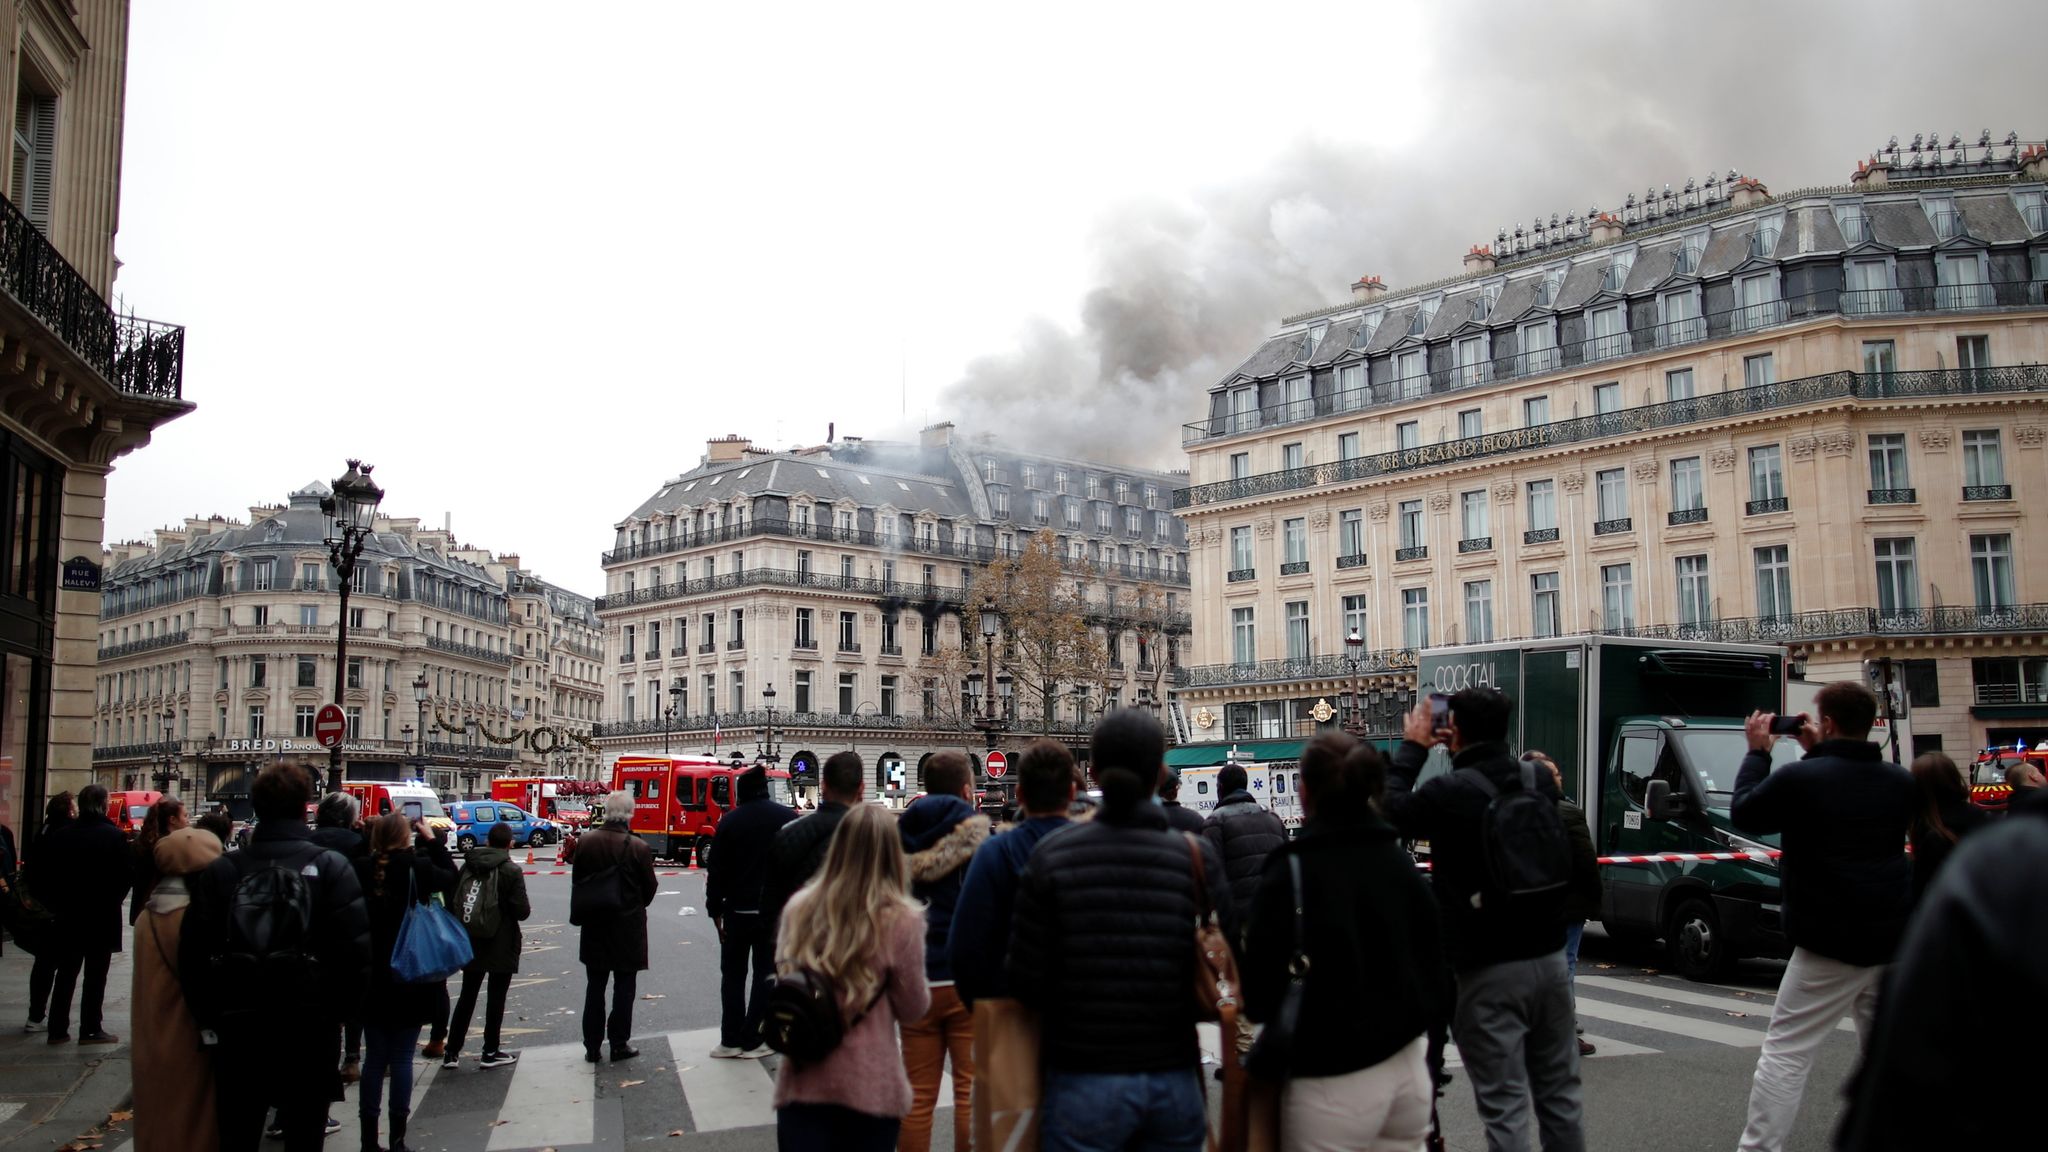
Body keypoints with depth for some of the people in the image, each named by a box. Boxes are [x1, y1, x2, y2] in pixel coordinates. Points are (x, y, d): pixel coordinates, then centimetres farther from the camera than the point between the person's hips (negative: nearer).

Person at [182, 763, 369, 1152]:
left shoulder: (221, 870, -1)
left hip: (236, 1032, 2)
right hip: (308, 1032, -2)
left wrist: (209, 1021, 7)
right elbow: (356, 955, -14)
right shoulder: (331, 868, -8)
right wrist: (335, 1014, 0)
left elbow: (193, 955, -3)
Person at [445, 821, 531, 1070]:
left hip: (471, 943, 4)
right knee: (496, 998, 6)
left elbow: (454, 900, 4)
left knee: (467, 996, 14)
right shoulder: (512, 871, -14)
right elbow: (522, 911, -16)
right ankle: (491, 1052, 12)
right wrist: (527, 908, 6)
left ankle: (452, 1052, 15)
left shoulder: (468, 866, 0)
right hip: (501, 945, -4)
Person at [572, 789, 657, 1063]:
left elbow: (577, 882, 4)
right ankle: (619, 1044, 12)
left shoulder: (586, 843, -7)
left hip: (594, 927, 3)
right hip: (628, 927, -3)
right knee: (623, 988, 7)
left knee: (595, 987, 13)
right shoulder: (638, 848, -17)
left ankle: (592, 1046, 18)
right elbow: (650, 888, -6)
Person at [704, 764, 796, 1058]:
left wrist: (715, 909, 4)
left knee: (733, 973, 12)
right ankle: (752, 1040, 6)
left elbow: (716, 871, -3)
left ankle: (731, 1040, 11)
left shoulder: (729, 822, -3)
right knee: (765, 972, 7)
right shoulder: (788, 818, -1)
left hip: (738, 909, 0)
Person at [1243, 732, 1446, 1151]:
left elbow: (1260, 993, -12)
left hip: (1335, 1082, -5)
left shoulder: (1290, 871, -14)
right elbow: (1434, 963, 8)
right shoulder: (1401, 861, 2)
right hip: (1409, 1070, 6)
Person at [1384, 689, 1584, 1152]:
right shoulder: (1542, 781, 0)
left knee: (1505, 1103, -2)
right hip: (1548, 957, 6)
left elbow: (1391, 809, 0)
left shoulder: (1450, 792, -17)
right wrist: (1465, 755, 18)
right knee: (1560, 1093, 16)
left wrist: (1412, 748, 8)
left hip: (1489, 969, -6)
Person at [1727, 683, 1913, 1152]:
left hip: (1831, 942, -6)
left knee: (1784, 1052, -4)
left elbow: (1743, 815, 0)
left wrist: (1757, 752, 8)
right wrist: (1820, 753, 20)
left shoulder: (1800, 778, -14)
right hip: (1892, 940, 6)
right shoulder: (1900, 781, 7)